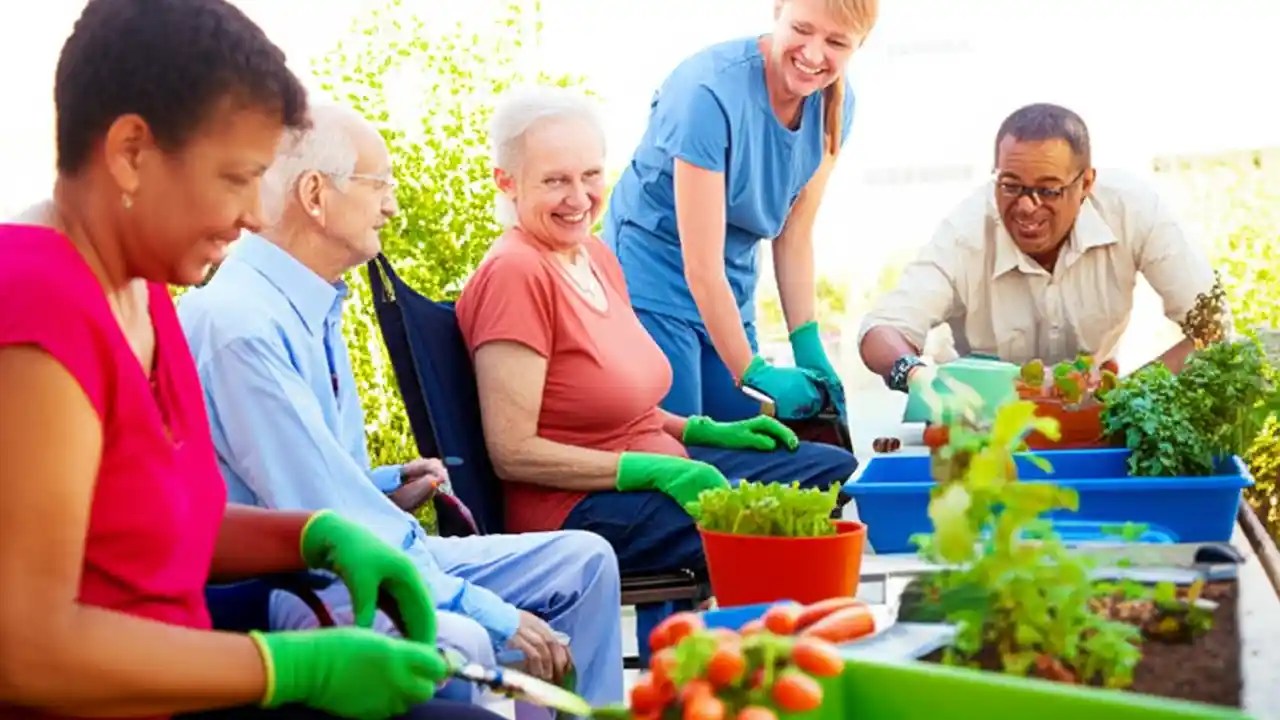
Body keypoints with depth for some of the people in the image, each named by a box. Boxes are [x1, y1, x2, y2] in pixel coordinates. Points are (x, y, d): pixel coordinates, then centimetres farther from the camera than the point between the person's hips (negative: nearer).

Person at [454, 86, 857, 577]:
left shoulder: (597, 257, 11)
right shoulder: (515, 274, -18)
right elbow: (513, 455, -21)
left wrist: (708, 431, 6)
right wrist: (654, 471, -23)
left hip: (658, 471, 10)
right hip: (576, 508, -10)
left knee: (834, 468, 11)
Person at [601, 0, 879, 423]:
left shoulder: (834, 104, -5)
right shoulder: (709, 91, -25)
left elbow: (794, 236, 2)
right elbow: (700, 267, -23)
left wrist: (809, 350, -5)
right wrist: (754, 374, -20)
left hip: (728, 298, 6)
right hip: (651, 281, -6)